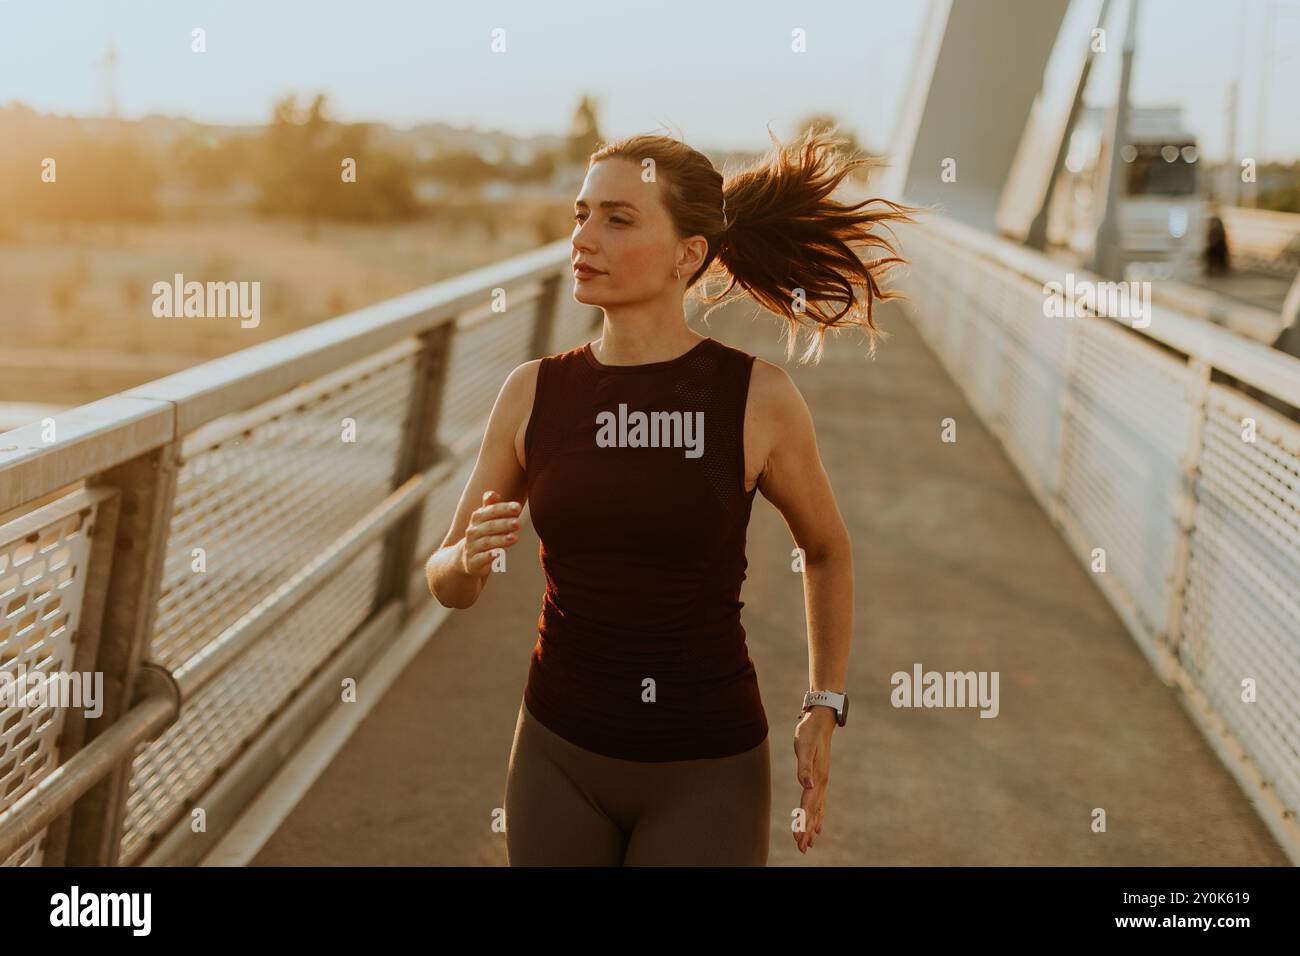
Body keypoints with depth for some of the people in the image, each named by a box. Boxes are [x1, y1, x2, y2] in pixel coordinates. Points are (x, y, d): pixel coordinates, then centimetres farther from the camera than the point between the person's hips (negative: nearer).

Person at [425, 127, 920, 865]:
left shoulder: (758, 396, -12)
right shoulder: (533, 393, -4)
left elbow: (828, 548, 6)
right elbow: (449, 583, 3)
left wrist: (825, 713, 2)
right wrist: (471, 556, -20)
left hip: (705, 773, -3)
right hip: (561, 757, 3)